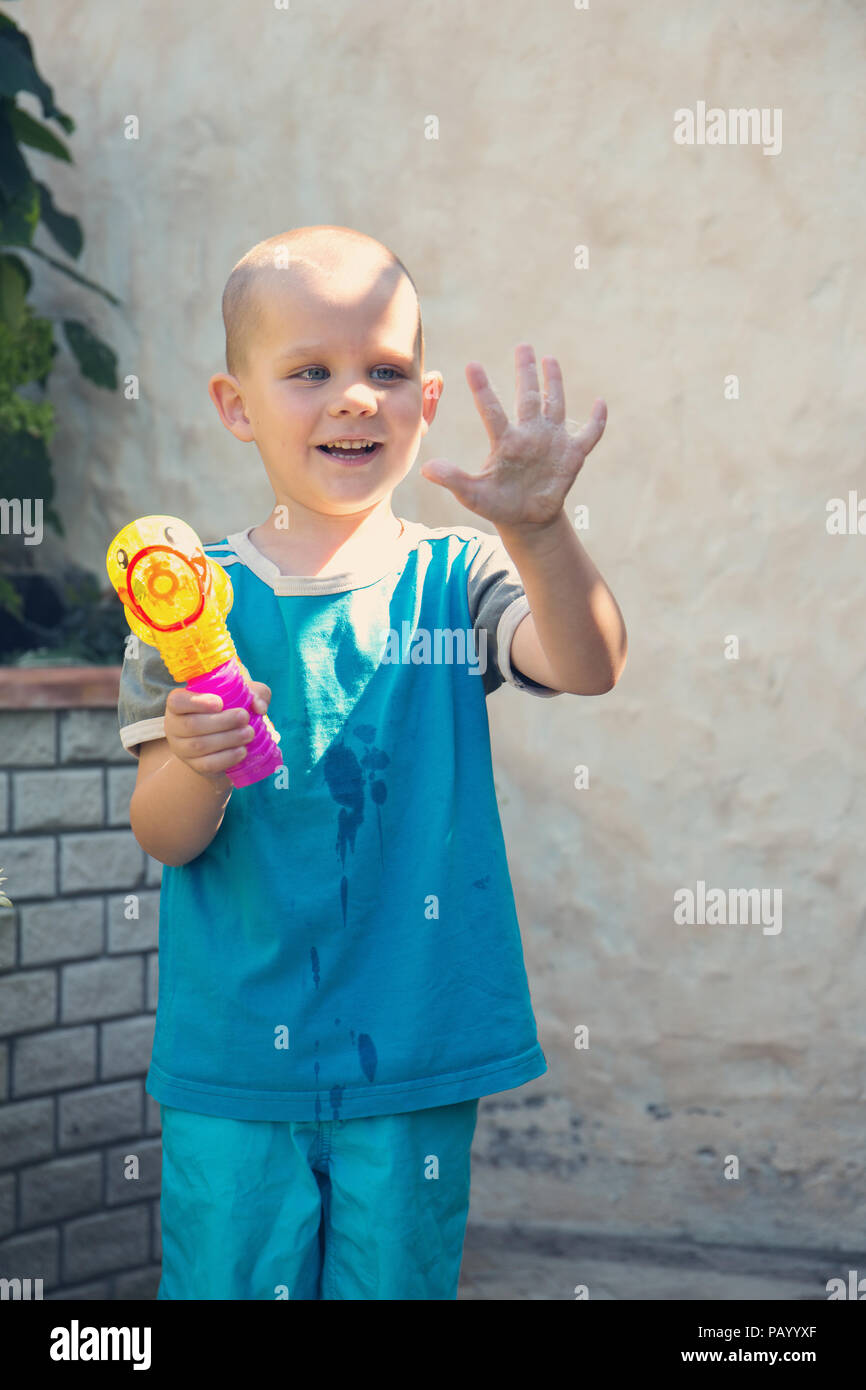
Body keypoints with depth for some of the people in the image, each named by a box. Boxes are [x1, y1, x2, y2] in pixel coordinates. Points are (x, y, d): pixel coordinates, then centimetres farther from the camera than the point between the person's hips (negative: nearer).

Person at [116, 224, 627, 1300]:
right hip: (235, 1053, 0)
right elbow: (164, 838, -4)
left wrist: (538, 530, -38)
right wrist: (196, 766, -26)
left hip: (416, 1054, 1)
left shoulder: (456, 579, -1)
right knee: (226, 1278, 9)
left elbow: (588, 666, -20)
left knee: (398, 1276, 13)